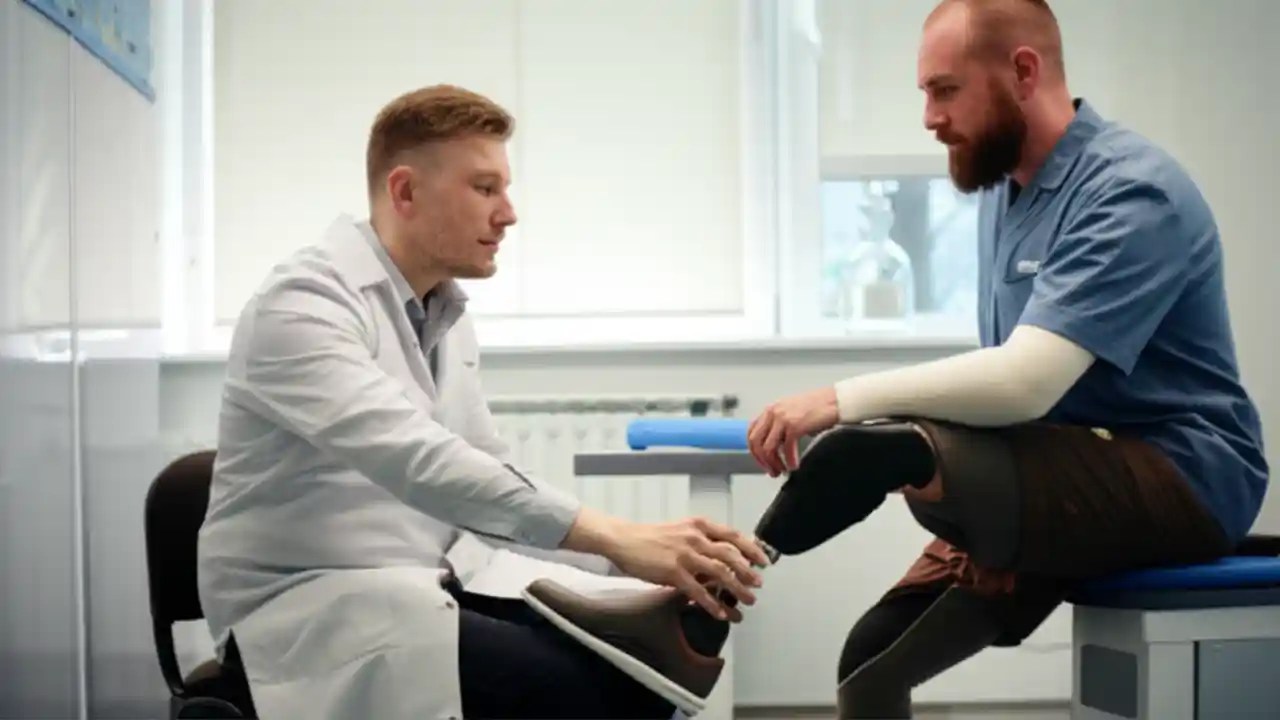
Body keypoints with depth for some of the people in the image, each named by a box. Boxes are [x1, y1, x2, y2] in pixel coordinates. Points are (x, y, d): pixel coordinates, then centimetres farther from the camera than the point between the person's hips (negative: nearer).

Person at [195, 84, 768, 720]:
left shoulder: (445, 316, 11)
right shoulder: (304, 304, -17)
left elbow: (490, 478, 10)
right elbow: (413, 459, -32)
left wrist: (642, 557, -5)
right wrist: (615, 538, -37)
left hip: (429, 590, 8)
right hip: (310, 608, -8)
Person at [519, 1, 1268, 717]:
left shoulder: (1132, 192, -17)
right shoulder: (1004, 188, 11)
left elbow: (1024, 383, -29)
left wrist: (841, 400, -26)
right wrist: (982, 511, -4)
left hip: (1179, 476, -8)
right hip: (1076, 475, 8)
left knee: (878, 446, -28)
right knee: (875, 657, -5)